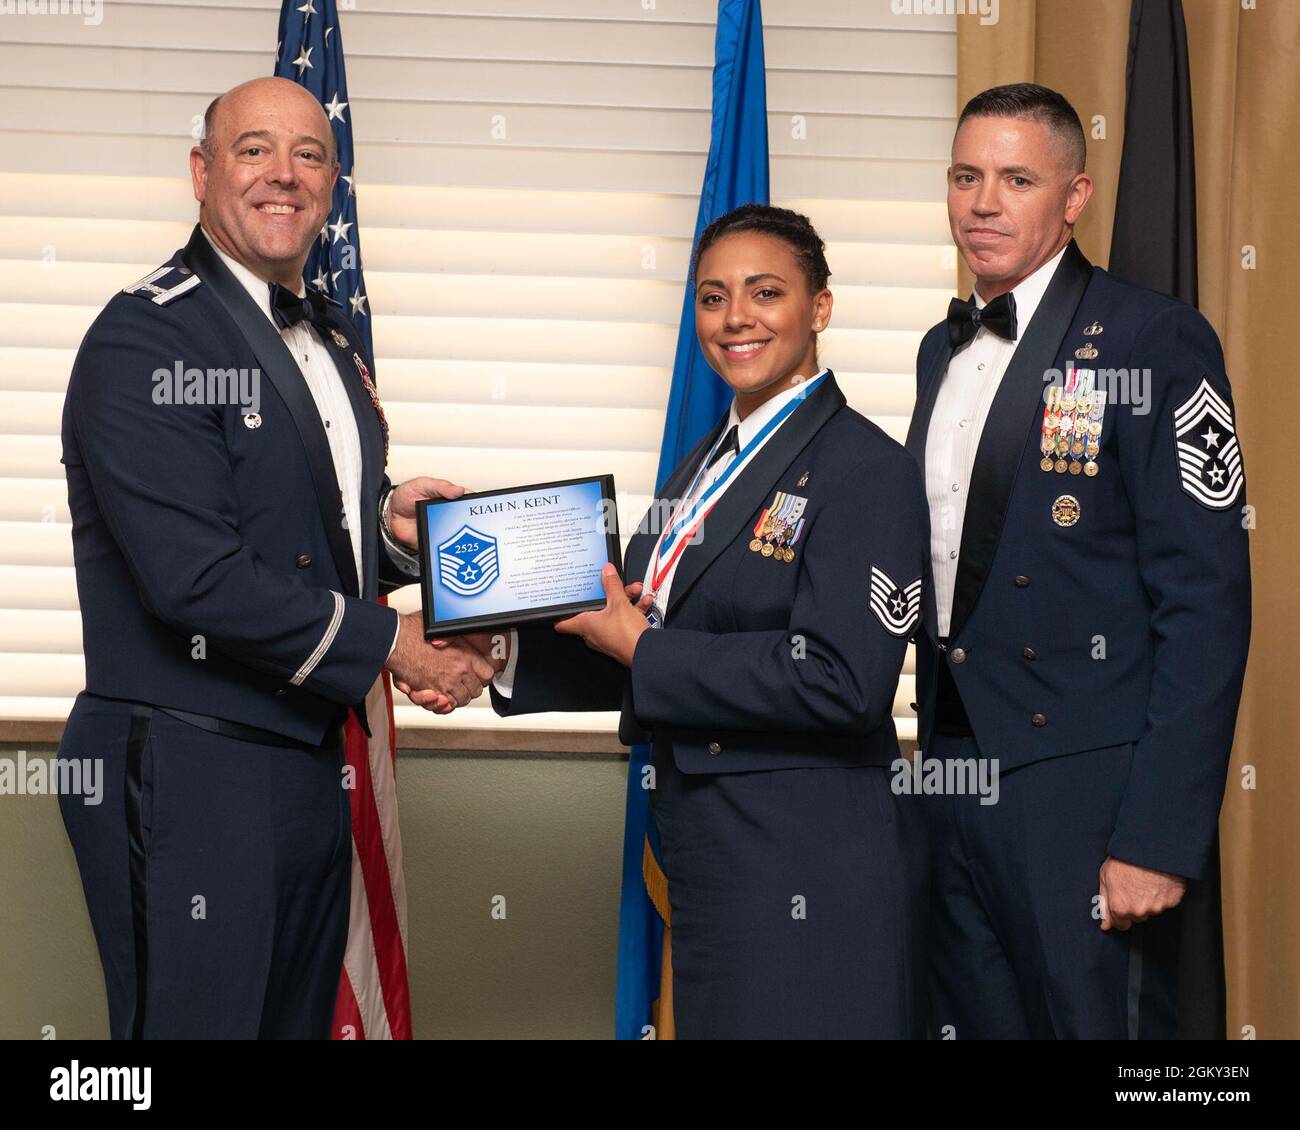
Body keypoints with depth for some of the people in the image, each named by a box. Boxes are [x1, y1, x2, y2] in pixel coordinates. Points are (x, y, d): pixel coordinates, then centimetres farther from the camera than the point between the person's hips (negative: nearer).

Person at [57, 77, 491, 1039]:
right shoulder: (145, 337, -13)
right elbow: (196, 573, -22)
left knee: (300, 1019, 15)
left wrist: (385, 521, 2)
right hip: (188, 776, -9)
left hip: (309, 767, 9)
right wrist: (389, 643, -15)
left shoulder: (333, 339, 16)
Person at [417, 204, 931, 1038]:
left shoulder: (865, 469, -12)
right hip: (708, 848, 8)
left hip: (808, 870, -8)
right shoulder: (709, 461, 15)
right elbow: (644, 636, 15)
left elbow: (843, 682, -22)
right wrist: (510, 651, -1)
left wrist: (643, 649, -16)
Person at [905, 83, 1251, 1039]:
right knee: (974, 1026, 13)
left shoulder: (1154, 340, -10)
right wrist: (937, 761, 10)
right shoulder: (944, 349, 14)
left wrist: (1160, 837, -18)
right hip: (954, 780, 7)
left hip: (1084, 790, -7)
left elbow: (1206, 601, -14)